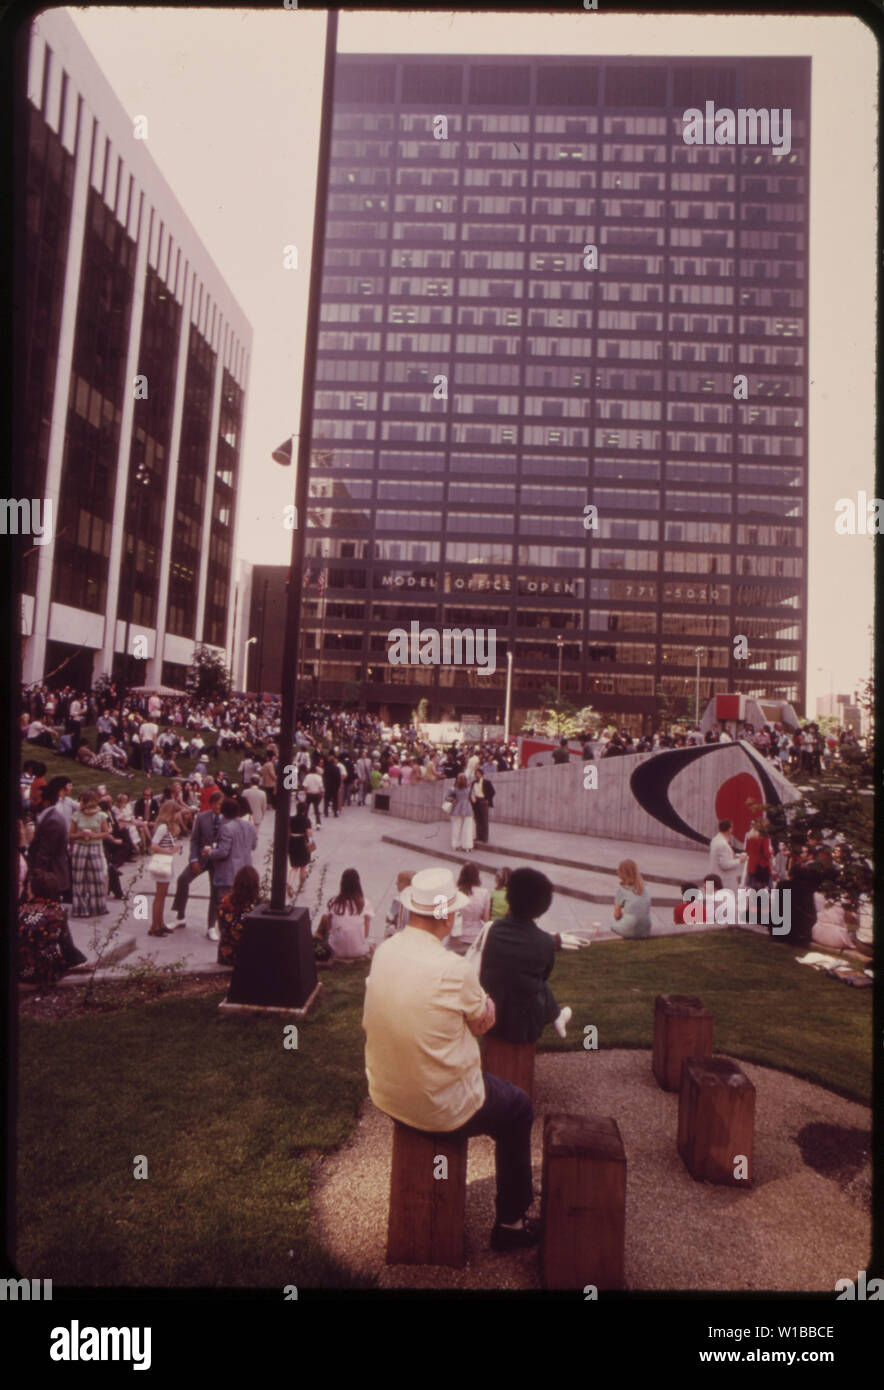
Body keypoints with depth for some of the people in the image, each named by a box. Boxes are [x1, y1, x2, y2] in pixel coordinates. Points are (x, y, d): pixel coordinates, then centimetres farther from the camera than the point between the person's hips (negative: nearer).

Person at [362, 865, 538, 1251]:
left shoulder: (383, 952, -7)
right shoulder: (455, 969, -27)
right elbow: (484, 1022, -9)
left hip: (386, 1096, 6)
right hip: (440, 1108, -6)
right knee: (519, 1108, 19)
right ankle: (511, 1223, 28)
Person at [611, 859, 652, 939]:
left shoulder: (621, 889, -8)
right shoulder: (643, 888, 7)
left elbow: (617, 915, -3)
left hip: (631, 929, -6)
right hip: (646, 930, 6)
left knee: (613, 924, 25)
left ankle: (629, 936, 6)